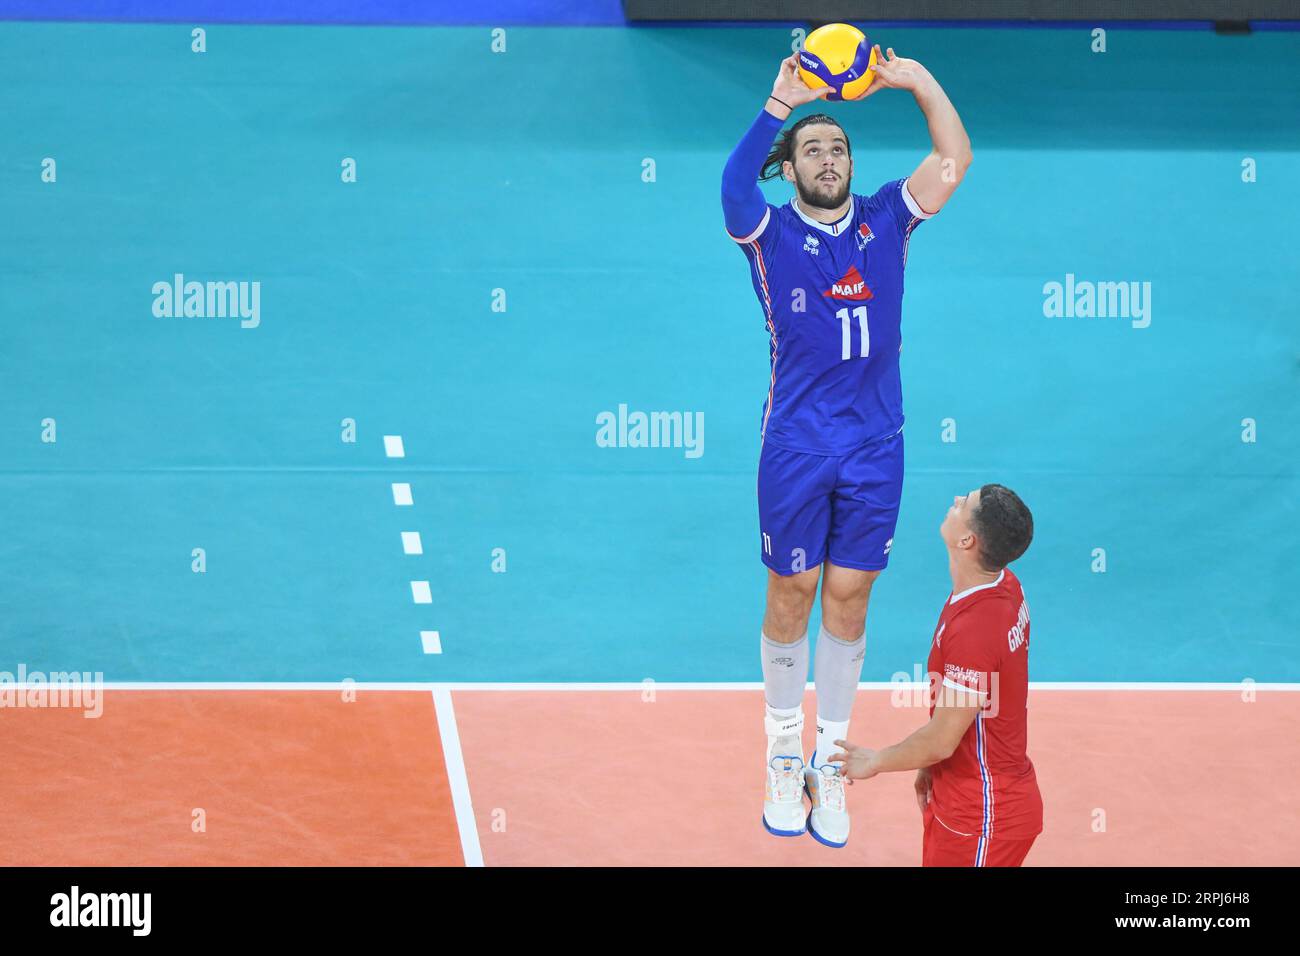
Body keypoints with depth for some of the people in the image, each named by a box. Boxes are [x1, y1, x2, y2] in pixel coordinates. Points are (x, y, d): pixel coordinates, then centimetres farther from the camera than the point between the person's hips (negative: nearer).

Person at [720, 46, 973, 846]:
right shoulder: (772, 232, -1)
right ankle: (784, 756, 18)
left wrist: (919, 82, -14)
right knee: (792, 593, 5)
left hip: (875, 446, 2)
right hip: (796, 446, -2)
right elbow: (734, 190, -23)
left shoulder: (886, 220, 7)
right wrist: (780, 103, -31)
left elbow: (955, 158, -3)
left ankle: (830, 759, 17)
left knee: (849, 596, 7)